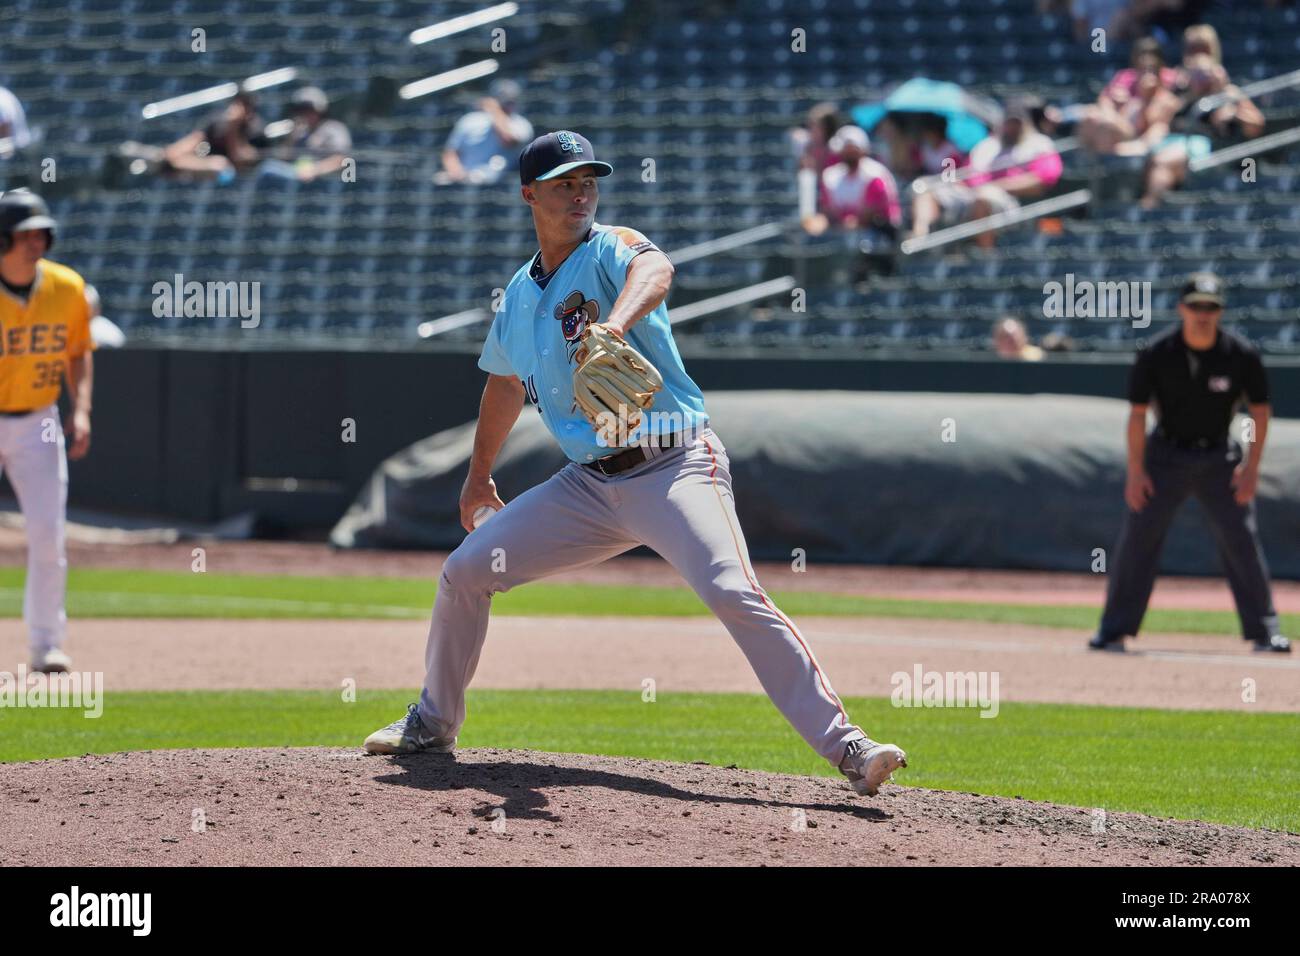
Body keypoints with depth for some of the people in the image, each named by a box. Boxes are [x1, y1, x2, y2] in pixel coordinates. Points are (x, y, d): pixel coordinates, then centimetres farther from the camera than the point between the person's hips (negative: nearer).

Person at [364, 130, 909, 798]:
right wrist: (480, 476, 40)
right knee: (464, 573, 5)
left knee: (733, 594, -27)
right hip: (589, 485, 7)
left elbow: (654, 269, -33)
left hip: (675, 467, -7)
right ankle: (433, 722, 27)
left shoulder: (612, 250, -6)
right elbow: (505, 383, 33)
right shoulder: (519, 294, 14)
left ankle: (844, 745, -27)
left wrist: (615, 322, -55)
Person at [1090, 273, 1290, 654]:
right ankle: (1114, 630, 2)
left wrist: (1251, 467, -10)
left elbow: (1260, 411, -3)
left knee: (1242, 540, -5)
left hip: (1219, 458, 0)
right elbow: (1137, 413, -7)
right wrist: (1135, 471, -11)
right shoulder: (1156, 354, -13)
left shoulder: (1241, 355, -12)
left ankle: (1264, 630, 4)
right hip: (1166, 455, 0)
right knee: (1136, 539, -4)